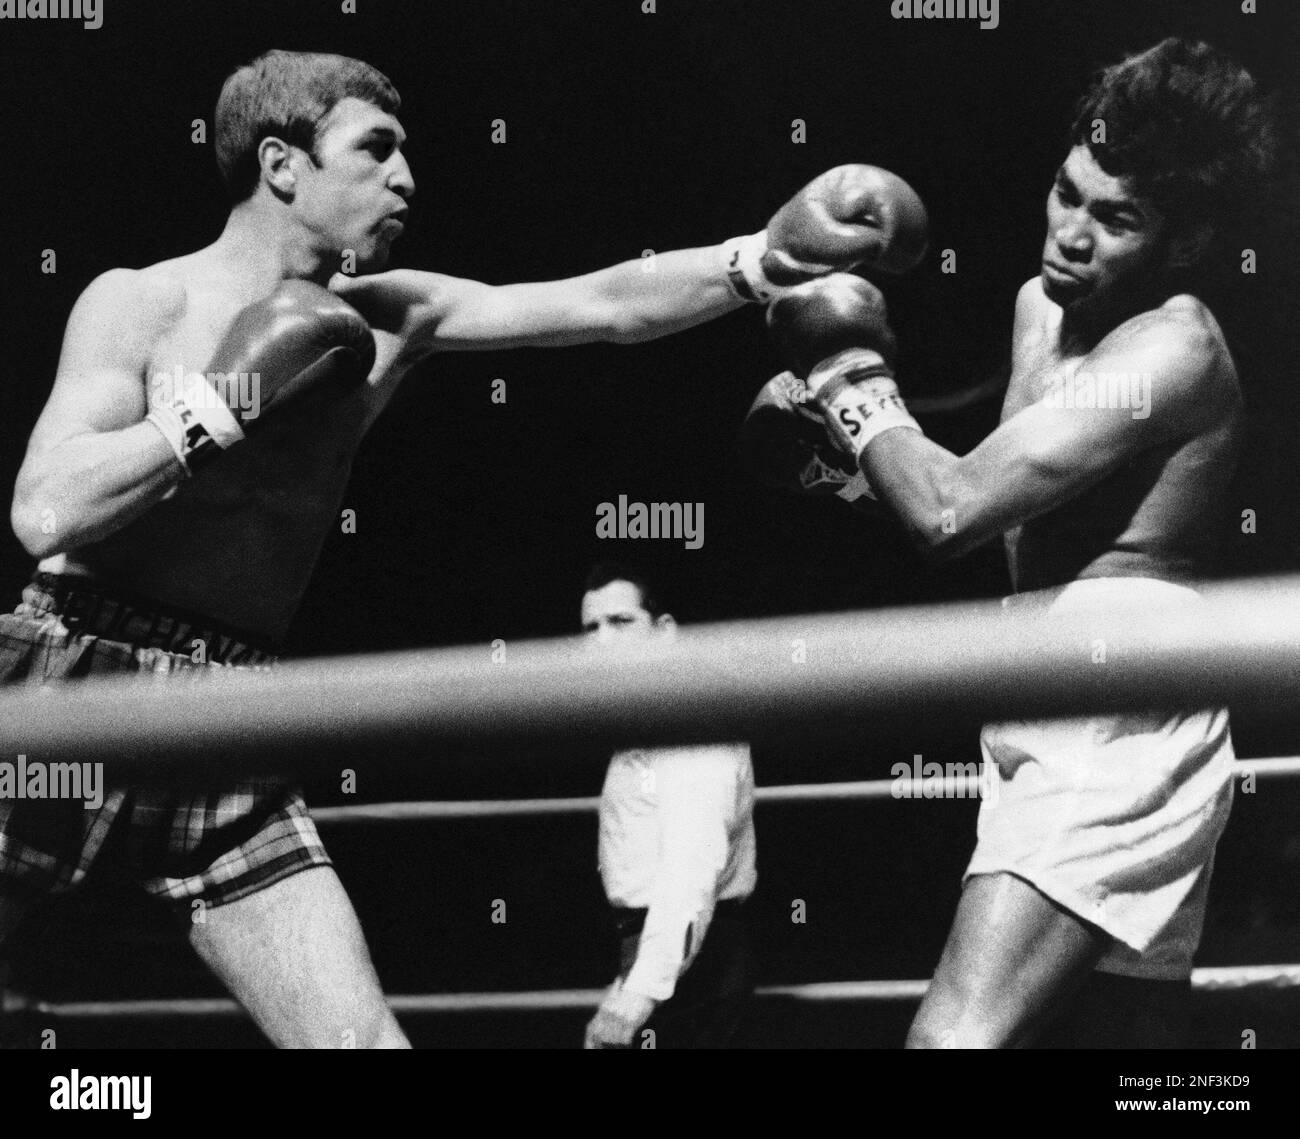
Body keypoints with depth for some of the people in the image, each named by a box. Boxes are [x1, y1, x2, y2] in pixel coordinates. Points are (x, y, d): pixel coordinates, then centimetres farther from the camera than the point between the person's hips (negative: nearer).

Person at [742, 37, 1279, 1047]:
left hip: (1117, 731, -10)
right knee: (1146, 1030, 19)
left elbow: (950, 512, -24)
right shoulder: (1045, 303, 12)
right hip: (1050, 724, 10)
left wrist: (848, 366, -9)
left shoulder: (1173, 347, -17)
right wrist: (821, 419, 4)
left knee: (957, 1037, -23)